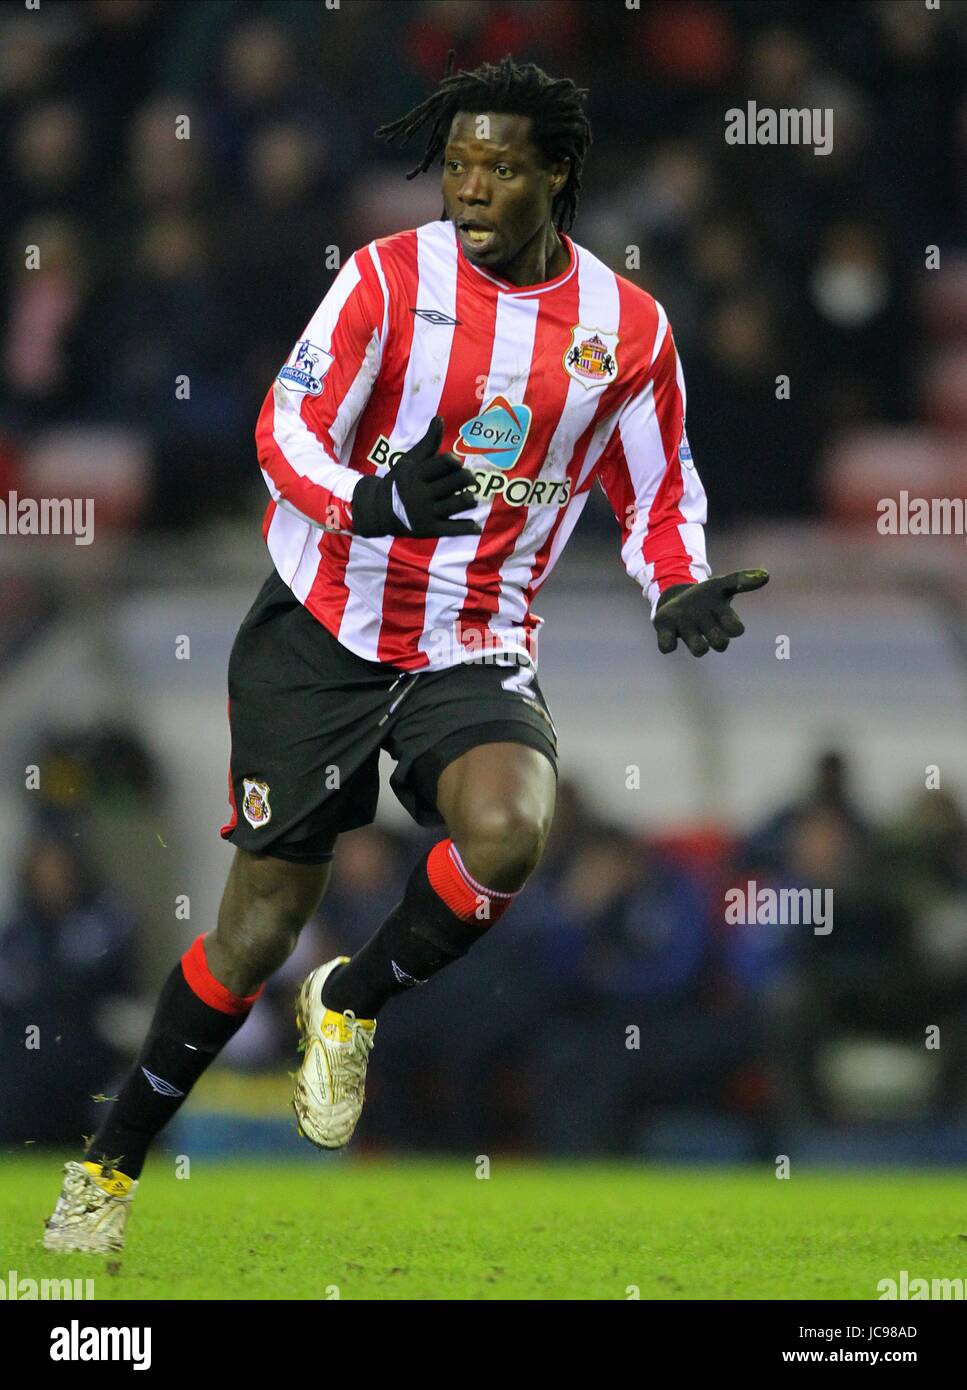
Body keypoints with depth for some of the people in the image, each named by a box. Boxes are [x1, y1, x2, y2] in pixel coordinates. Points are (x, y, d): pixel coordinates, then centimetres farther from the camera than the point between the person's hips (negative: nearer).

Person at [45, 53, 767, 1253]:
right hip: (323, 628, -1)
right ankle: (109, 1168, 20)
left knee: (510, 831, -30)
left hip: (476, 649, 1)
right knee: (263, 919, 2)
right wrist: (379, 501, -34)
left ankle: (352, 1005, 0)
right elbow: (286, 432, -14)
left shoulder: (627, 328, -2)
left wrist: (678, 592, -8)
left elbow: (659, 489, 12)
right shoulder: (390, 277, -9)